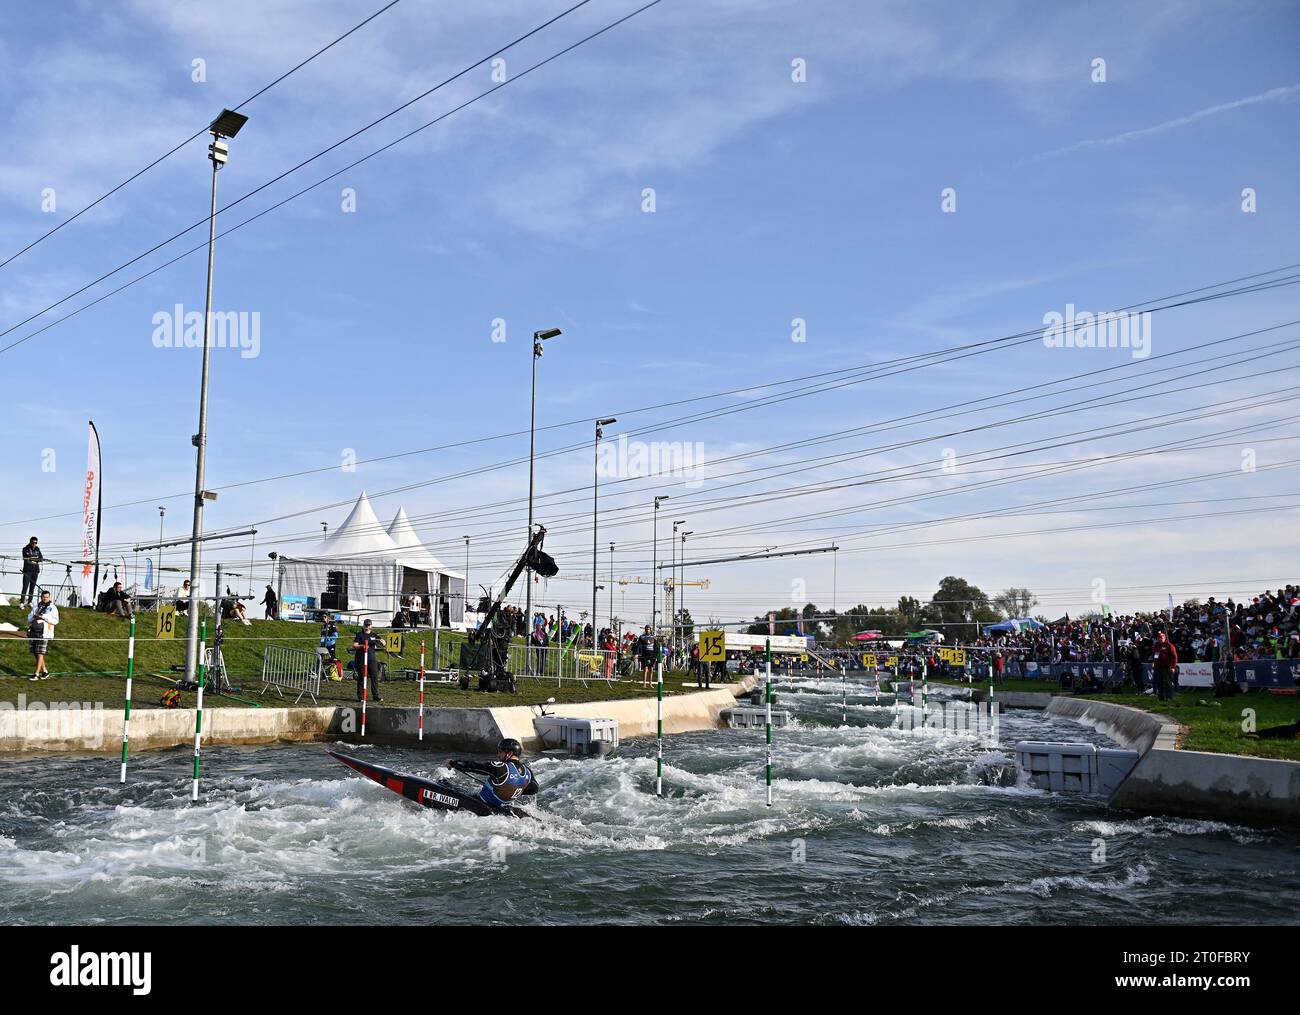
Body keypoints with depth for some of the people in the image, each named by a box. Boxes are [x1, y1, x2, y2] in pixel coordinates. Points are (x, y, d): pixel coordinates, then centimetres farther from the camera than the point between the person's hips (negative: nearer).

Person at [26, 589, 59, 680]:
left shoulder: (53, 608, 1)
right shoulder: (36, 607, 17)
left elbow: (55, 621, -9)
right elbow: (29, 618, 14)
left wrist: (43, 617, -17)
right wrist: (34, 616, -8)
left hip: (44, 634, -6)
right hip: (33, 632, 6)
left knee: (40, 654, -8)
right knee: (36, 653, 8)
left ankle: (36, 674, -6)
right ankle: (45, 671, 20)